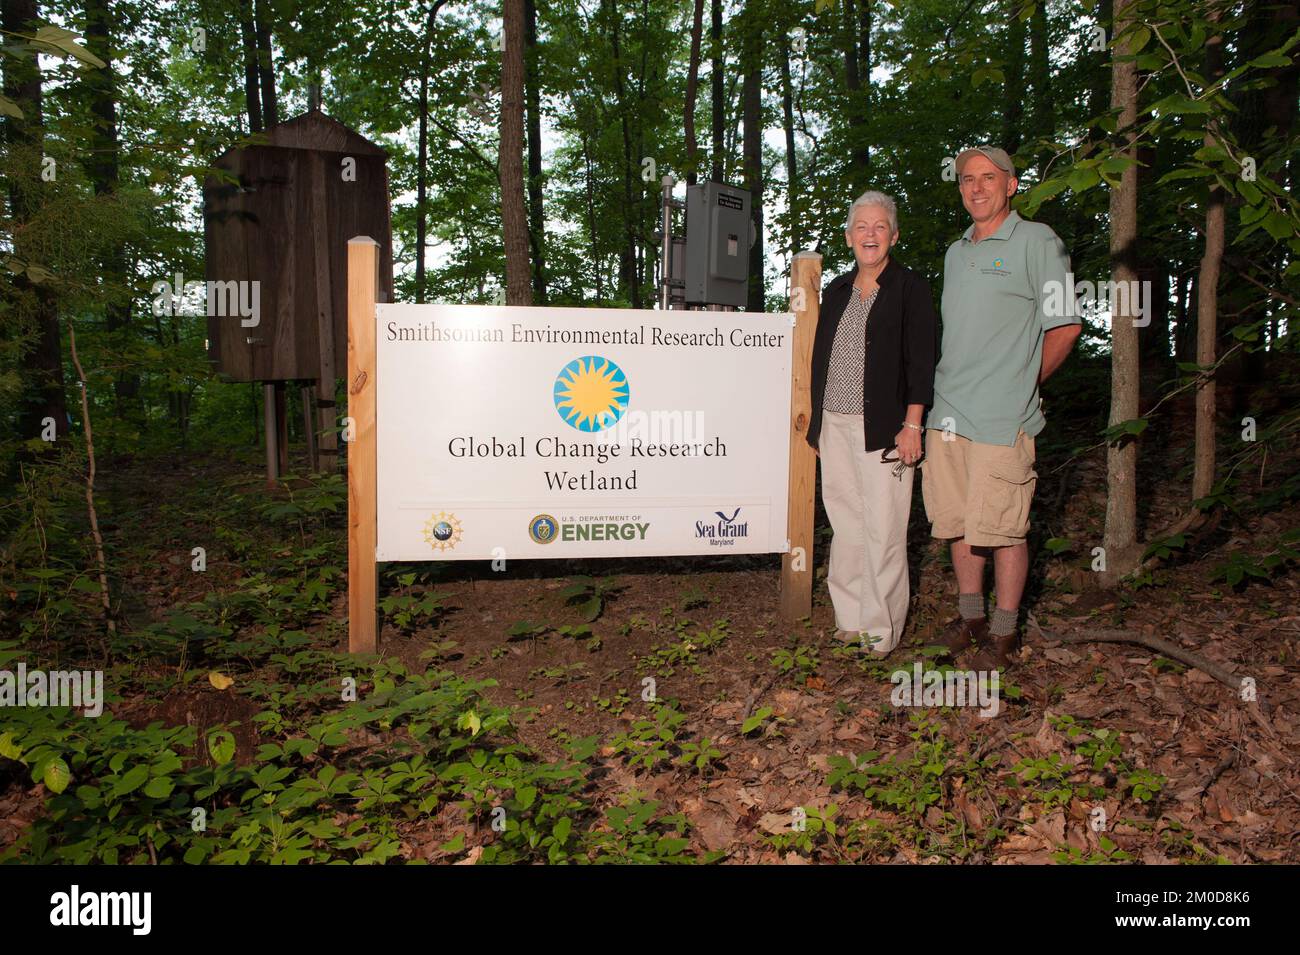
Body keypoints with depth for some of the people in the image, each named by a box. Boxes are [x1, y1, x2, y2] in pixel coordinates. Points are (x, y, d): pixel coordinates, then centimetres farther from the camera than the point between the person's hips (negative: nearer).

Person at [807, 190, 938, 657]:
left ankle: (882, 627, 8)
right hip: (835, 425, 5)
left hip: (883, 427, -5)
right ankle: (851, 617, 18)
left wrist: (911, 426, -13)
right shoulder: (836, 291, 15)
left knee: (883, 528, -3)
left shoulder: (910, 288, 0)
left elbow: (920, 361, -6)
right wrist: (817, 423, 14)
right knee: (845, 523, 8)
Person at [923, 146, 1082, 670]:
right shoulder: (956, 252, 18)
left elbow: (1065, 326, -4)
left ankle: (1004, 632, 12)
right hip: (947, 413, 7)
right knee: (958, 522, 12)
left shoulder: (1036, 241, -3)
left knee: (1003, 528, -2)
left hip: (1002, 416, -6)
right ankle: (970, 617, 26)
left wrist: (1022, 384, 2)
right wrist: (953, 389, 15)